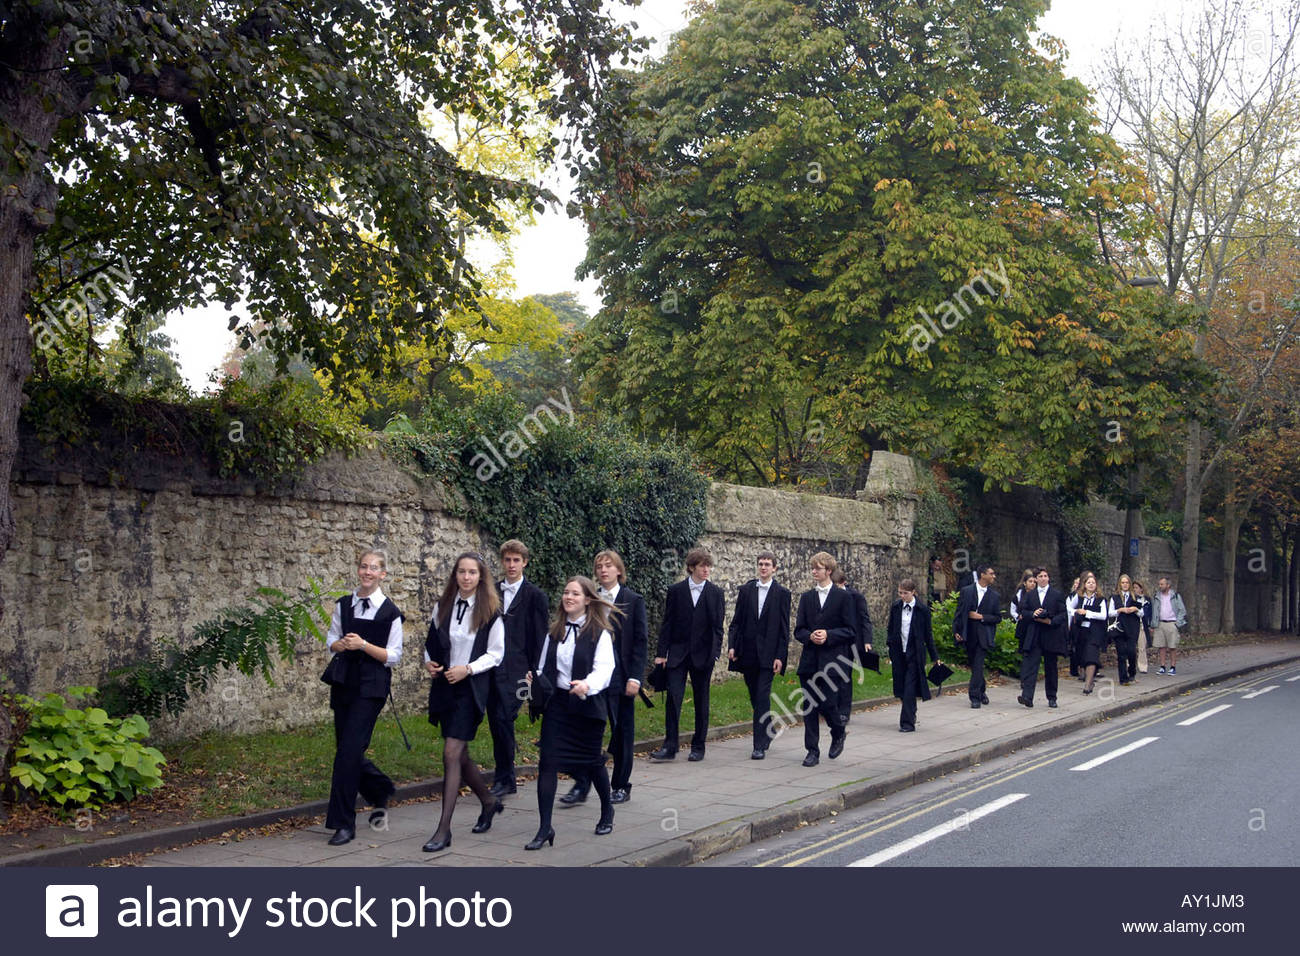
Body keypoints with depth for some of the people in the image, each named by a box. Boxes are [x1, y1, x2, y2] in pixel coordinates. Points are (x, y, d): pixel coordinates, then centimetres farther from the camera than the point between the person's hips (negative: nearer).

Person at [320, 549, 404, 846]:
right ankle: (380, 793, 37)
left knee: (349, 751, -12)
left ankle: (344, 824, -6)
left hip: (371, 687, -5)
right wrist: (342, 644, -8)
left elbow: (394, 656, -4)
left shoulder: (389, 611, -4)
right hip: (343, 683, 5)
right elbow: (331, 642, 14)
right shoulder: (343, 605, 9)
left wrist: (363, 645, -17)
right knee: (346, 750, 9)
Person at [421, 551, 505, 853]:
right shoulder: (442, 606, 8)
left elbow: (496, 653, -4)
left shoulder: (490, 611, -5)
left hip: (471, 688, -5)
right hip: (444, 685, 5)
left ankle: (444, 829, -9)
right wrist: (429, 662, -1)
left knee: (452, 754, -12)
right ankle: (489, 801, 38)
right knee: (459, 754, 13)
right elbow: (432, 641, 18)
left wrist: (467, 669, -16)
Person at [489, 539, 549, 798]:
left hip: (516, 669, -5)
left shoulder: (534, 595, -1)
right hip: (492, 667, 5)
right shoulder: (492, 592, 12)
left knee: (504, 718, -14)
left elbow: (540, 636, -1)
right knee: (495, 721, 7)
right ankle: (503, 778, 18)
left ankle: (504, 779, -3)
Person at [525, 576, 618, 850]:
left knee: (592, 761, 10)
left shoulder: (599, 633, -7)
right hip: (557, 704, 4)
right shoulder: (555, 631, 10)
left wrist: (588, 685, -37)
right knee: (547, 763, -7)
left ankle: (607, 810, 38)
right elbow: (544, 666, 17)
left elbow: (604, 669, -18)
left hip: (587, 704, -4)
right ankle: (545, 828, -4)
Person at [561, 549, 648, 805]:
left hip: (620, 676, -2)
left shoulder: (632, 600, 0)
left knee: (622, 731, 7)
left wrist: (635, 677, -10)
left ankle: (621, 787, 18)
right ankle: (581, 786, 1)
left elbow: (641, 641, -3)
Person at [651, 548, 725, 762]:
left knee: (701, 700, 7)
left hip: (703, 654, 0)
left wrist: (715, 652, -7)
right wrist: (661, 652, -1)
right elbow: (667, 623, 3)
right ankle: (669, 746, -4)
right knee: (673, 698, -8)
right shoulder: (676, 591, 3)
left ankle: (698, 746, 16)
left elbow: (717, 626, 3)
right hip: (677, 653, 0)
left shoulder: (715, 593, 3)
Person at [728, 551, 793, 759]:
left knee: (762, 697, -10)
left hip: (768, 654, -4)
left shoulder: (782, 593, 0)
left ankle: (760, 746, -8)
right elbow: (736, 621, 9)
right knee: (755, 697, 12)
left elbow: (784, 629, -1)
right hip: (748, 653, 4)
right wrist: (732, 646, -3)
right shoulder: (746, 590, 8)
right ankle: (769, 729, 35)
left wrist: (780, 656, -7)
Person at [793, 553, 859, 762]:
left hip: (832, 659, -4)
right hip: (809, 661, 4)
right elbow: (799, 630, 9)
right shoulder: (806, 597, 12)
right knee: (809, 706, 2)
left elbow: (851, 630, -3)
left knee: (827, 704, -7)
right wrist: (810, 636, -12)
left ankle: (838, 733, 24)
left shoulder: (843, 596, 0)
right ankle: (812, 751, 9)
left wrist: (828, 635, -16)